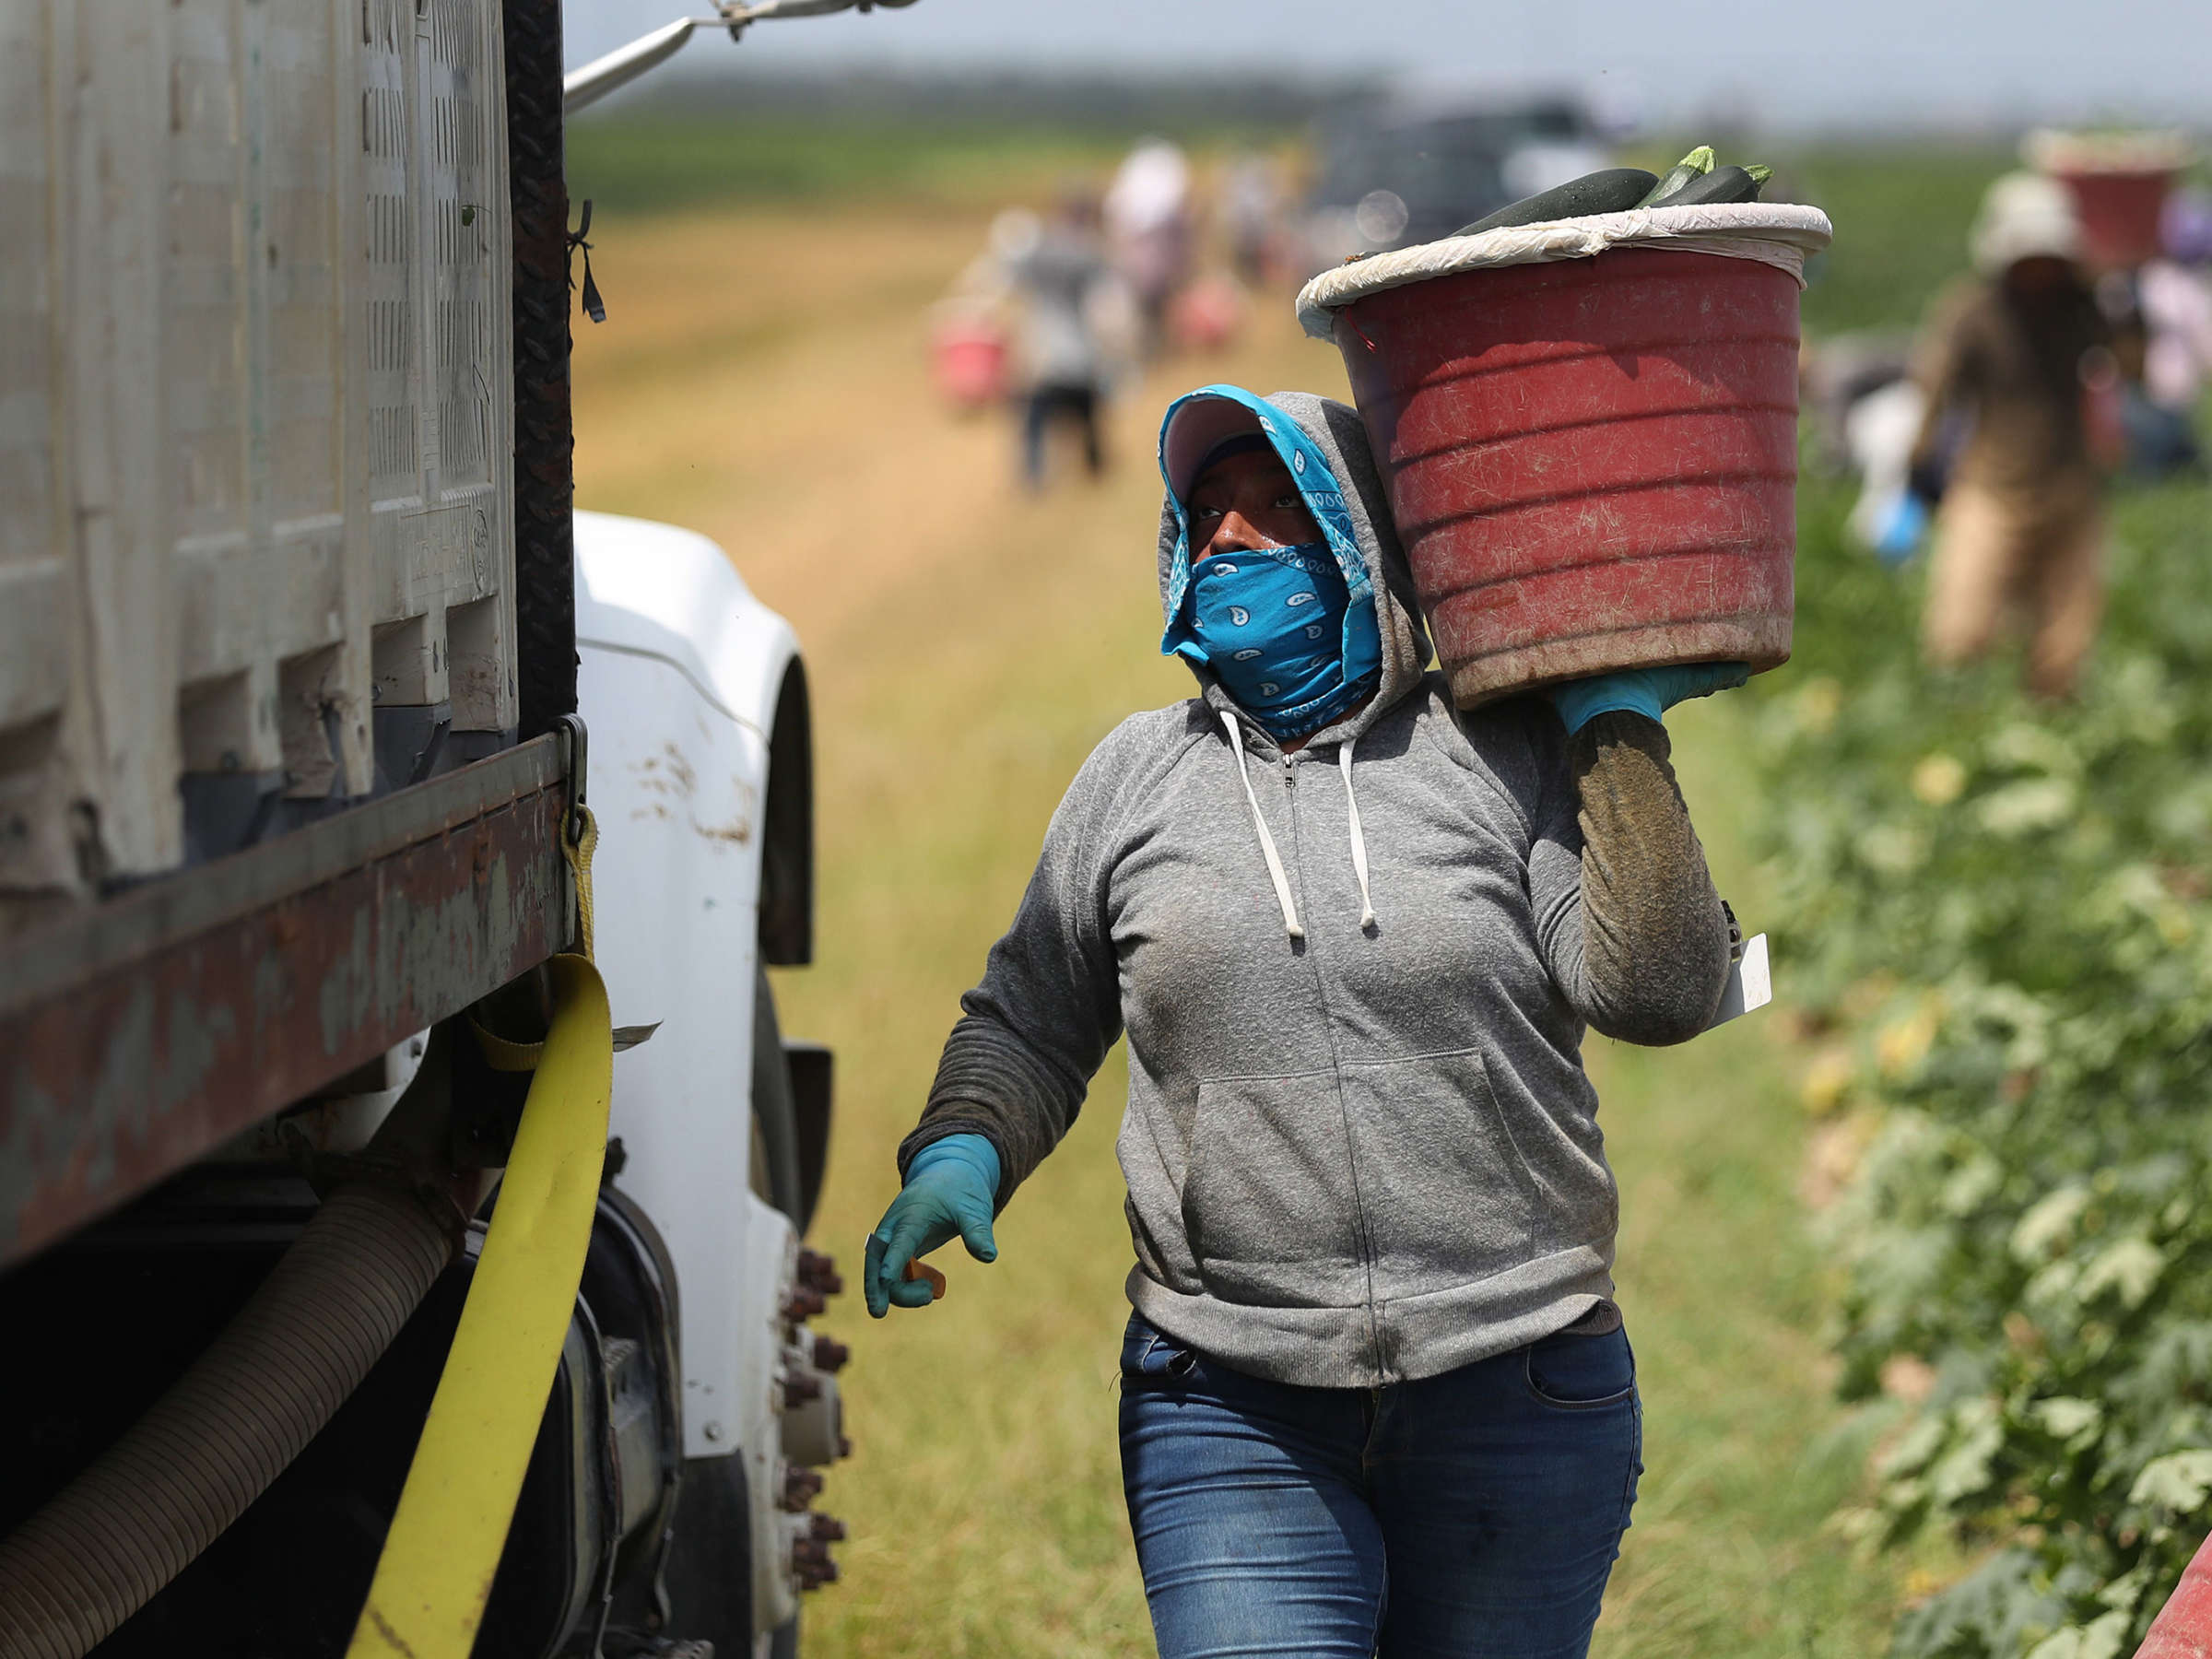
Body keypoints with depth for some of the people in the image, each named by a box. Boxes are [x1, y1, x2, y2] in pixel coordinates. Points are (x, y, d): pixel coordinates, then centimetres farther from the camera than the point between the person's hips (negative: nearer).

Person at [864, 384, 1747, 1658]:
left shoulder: (1502, 760, 2)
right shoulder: (1138, 777, 9)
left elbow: (1658, 993, -9)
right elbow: (1031, 1026, 18)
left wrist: (1617, 728, -7)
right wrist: (961, 1151, -2)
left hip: (1516, 1405, -1)